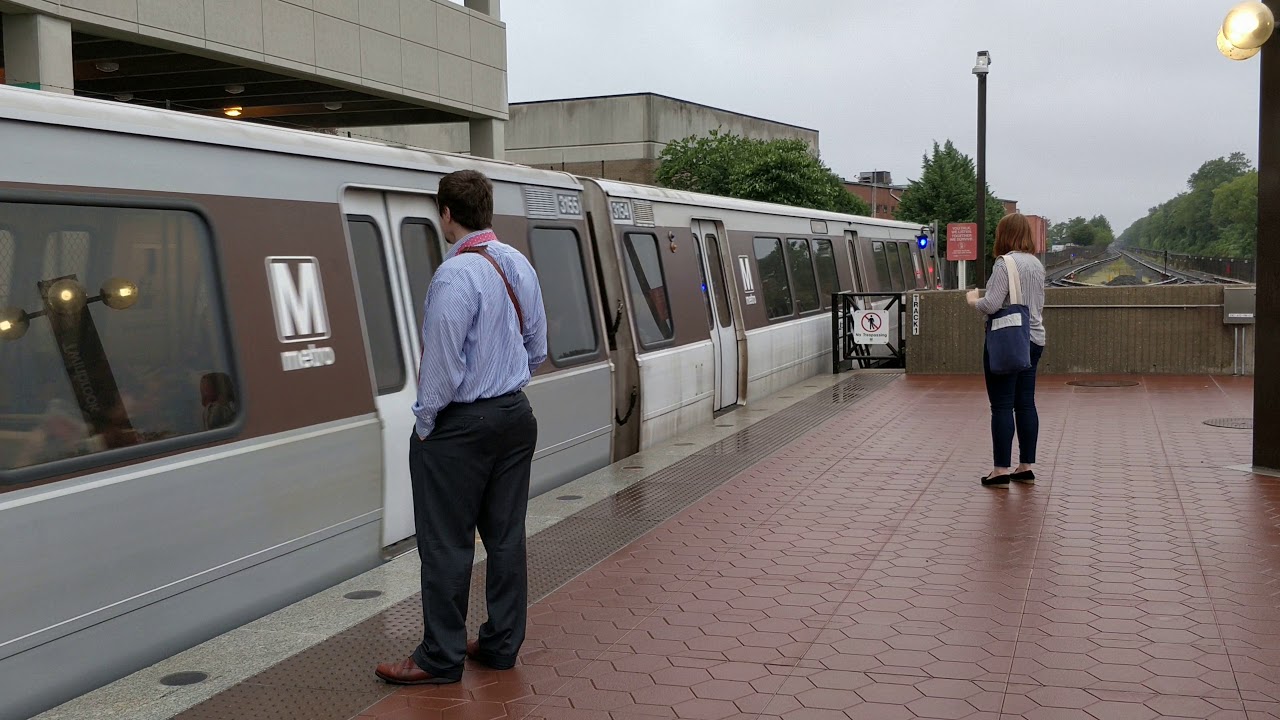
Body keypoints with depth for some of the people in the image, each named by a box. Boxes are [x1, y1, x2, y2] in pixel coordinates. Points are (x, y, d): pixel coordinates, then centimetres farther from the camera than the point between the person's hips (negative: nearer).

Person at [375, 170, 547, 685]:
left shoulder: (455, 275, -20)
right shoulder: (519, 265, 6)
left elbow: (443, 362, -20)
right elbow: (537, 347, 13)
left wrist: (425, 422, -8)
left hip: (461, 424, -8)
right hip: (515, 414, 8)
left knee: (446, 544, 2)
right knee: (506, 535, 13)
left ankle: (441, 659, 10)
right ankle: (502, 643, 23)